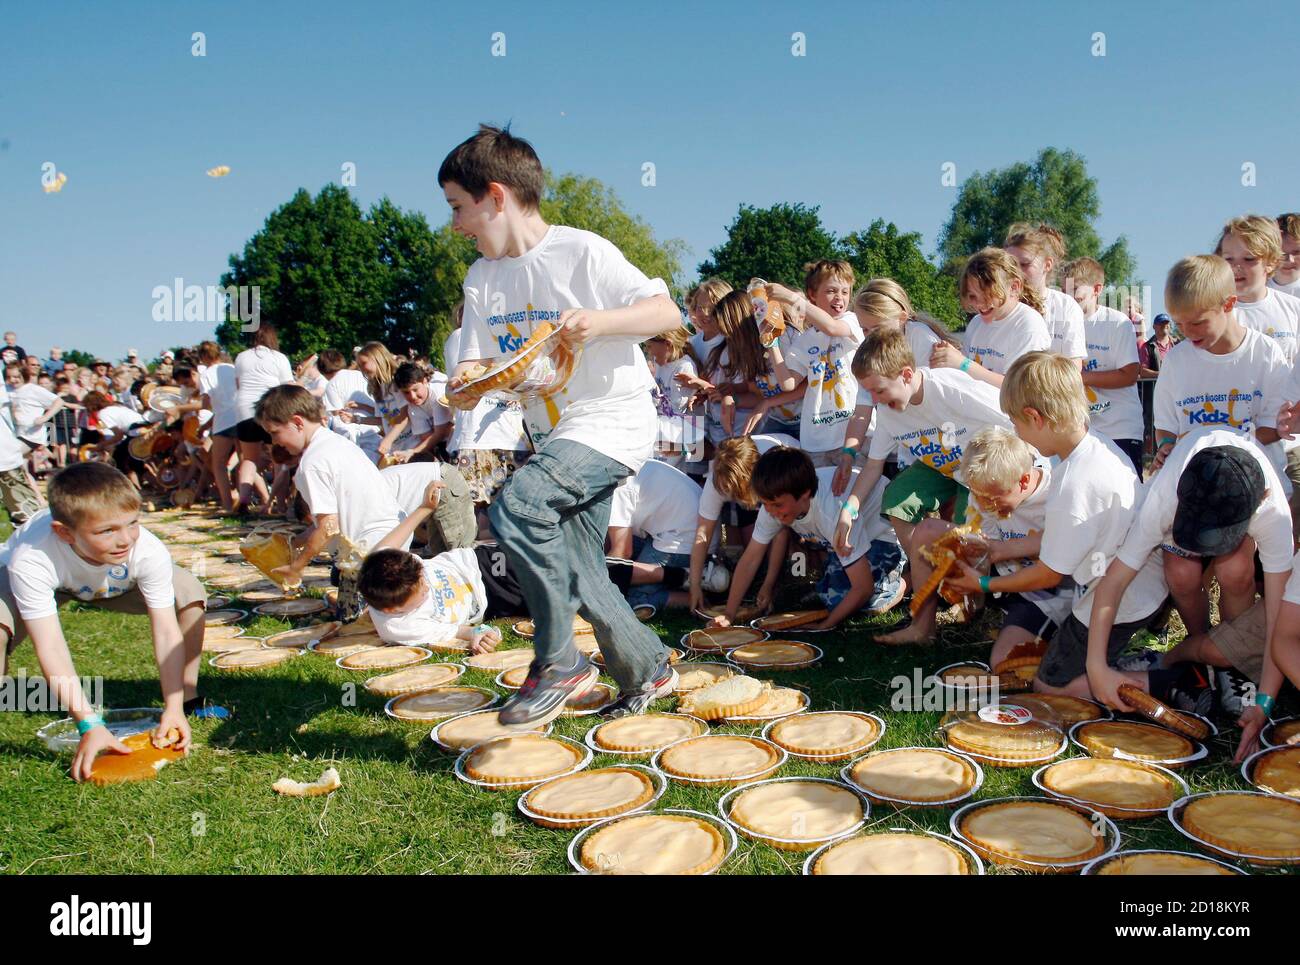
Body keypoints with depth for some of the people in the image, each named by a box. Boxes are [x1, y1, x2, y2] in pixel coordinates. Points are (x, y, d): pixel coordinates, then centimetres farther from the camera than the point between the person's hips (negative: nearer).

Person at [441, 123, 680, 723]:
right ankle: (648, 672, 29)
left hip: (613, 419, -8)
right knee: (575, 571, 10)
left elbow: (667, 313, -11)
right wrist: (467, 383, -15)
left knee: (515, 508, -27)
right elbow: (478, 365, 9)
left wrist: (600, 320, -28)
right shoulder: (482, 279, 8)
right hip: (552, 434, 8)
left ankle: (559, 663, -12)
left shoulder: (581, 252, -11)